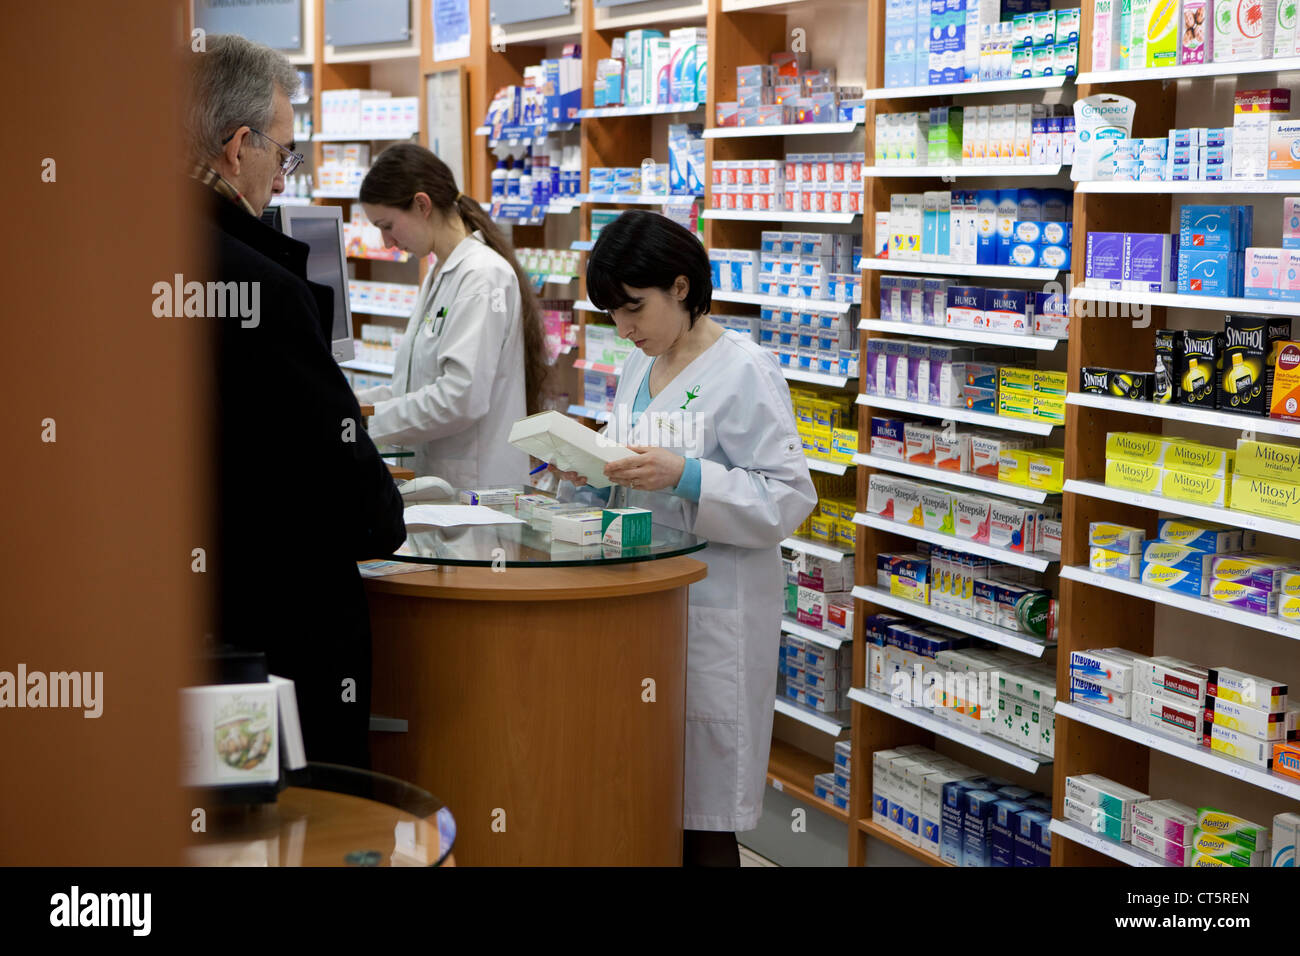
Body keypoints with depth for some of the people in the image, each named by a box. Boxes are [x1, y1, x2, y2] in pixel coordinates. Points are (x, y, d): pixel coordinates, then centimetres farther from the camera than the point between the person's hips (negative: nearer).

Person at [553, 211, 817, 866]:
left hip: (713, 612, -7)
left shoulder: (745, 371, -11)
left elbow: (788, 498, -15)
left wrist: (683, 476, -25)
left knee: (701, 817, -1)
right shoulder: (638, 368, 14)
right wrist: (593, 471, 1)